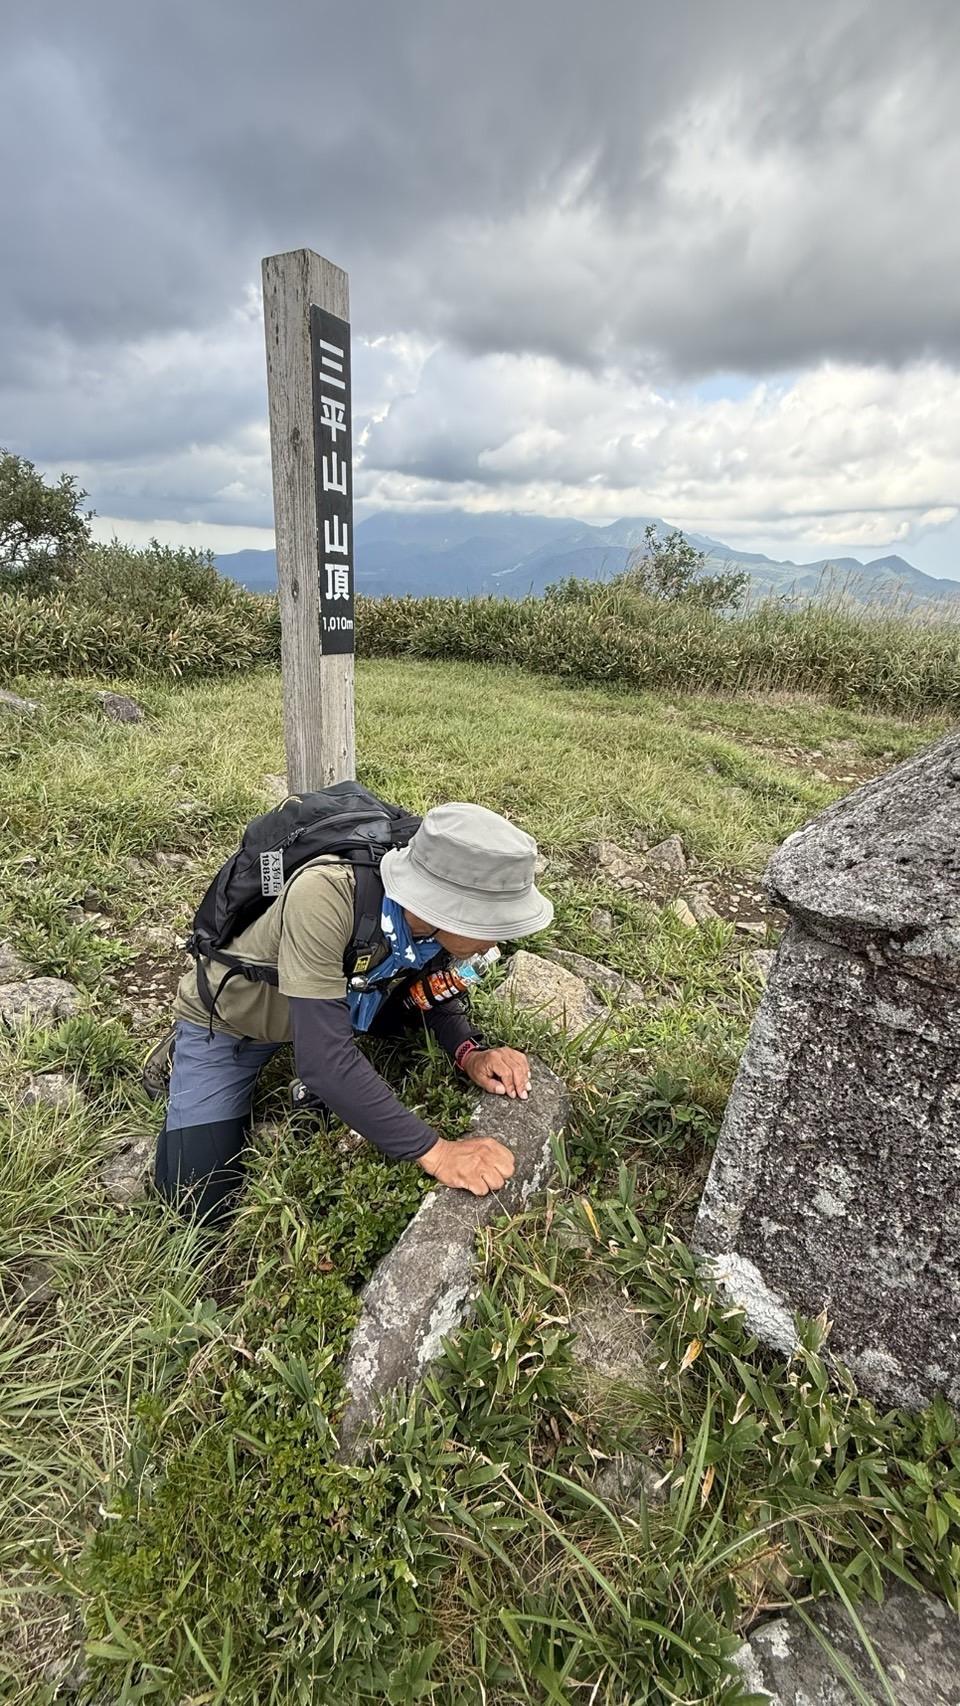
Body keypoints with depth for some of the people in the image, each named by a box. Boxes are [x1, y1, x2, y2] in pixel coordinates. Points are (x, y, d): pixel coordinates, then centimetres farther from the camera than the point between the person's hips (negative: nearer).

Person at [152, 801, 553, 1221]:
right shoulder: (324, 897, -43)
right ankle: (182, 1061, 16)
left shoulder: (435, 911, -23)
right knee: (201, 1202, -9)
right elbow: (324, 1058, -44)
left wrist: (470, 1053, -24)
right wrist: (434, 1151, -42)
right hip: (225, 1022, -5)